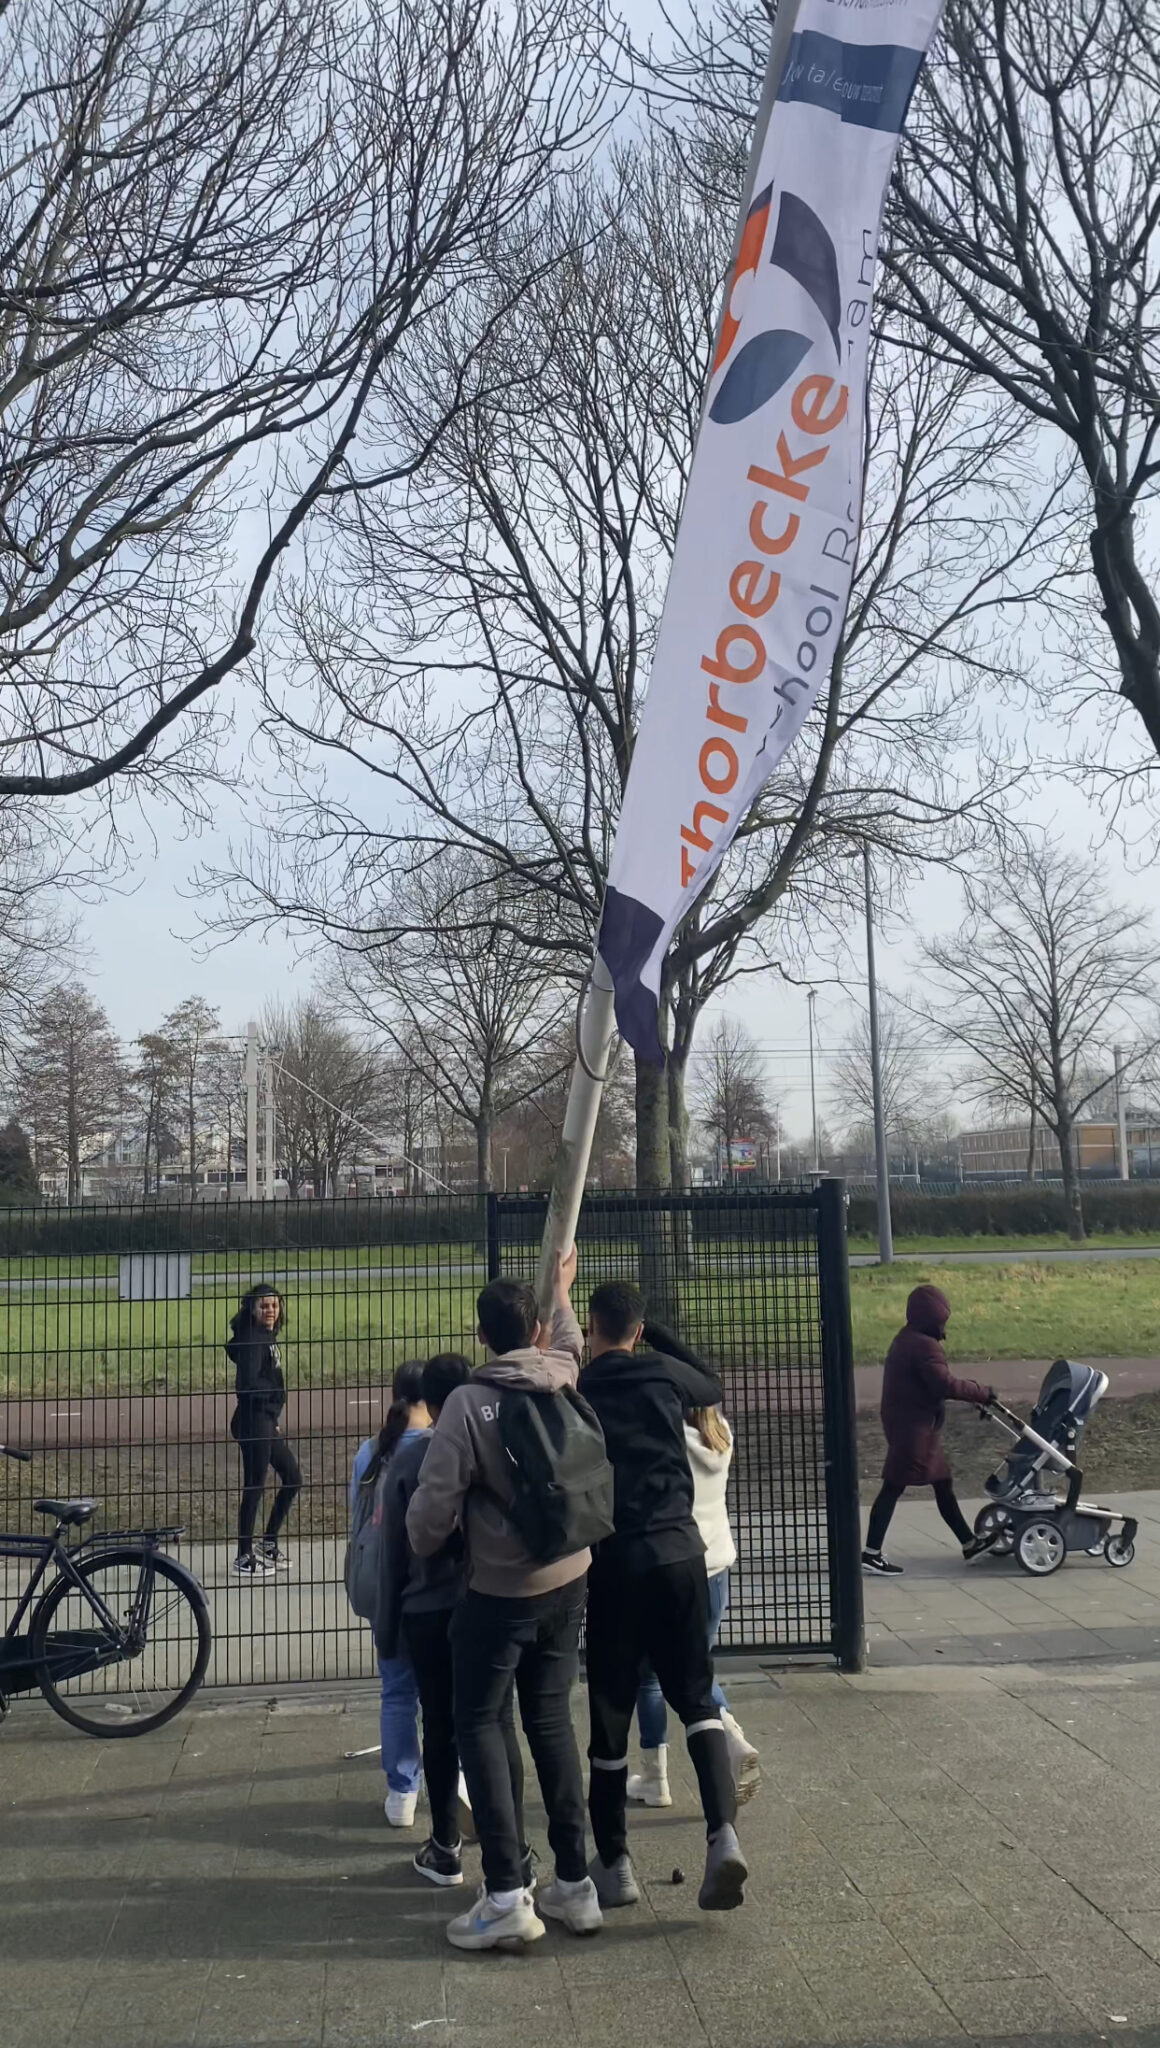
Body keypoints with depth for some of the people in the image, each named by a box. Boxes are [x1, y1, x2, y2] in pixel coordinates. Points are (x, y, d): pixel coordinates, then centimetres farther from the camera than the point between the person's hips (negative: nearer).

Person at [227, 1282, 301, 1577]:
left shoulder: (267, 1338, 13)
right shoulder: (252, 1340, -15)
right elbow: (247, 1382, -25)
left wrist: (275, 1419, 10)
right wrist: (277, 1390, -10)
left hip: (268, 1420, 10)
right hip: (254, 1422, -10)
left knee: (292, 1478, 17)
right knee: (254, 1488, -3)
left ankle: (268, 1545, 26)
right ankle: (244, 1558, 6)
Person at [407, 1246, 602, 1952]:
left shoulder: (470, 1402, -17)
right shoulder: (569, 1384, -3)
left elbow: (435, 1502, -16)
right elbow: (568, 1348, 23)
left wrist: (419, 1548, 5)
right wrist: (563, 1294, 41)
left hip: (498, 1594, -5)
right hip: (568, 1584, 5)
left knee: (482, 1728, 6)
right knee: (552, 1723, 16)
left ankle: (508, 1893, 1)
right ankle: (575, 1884, 20)